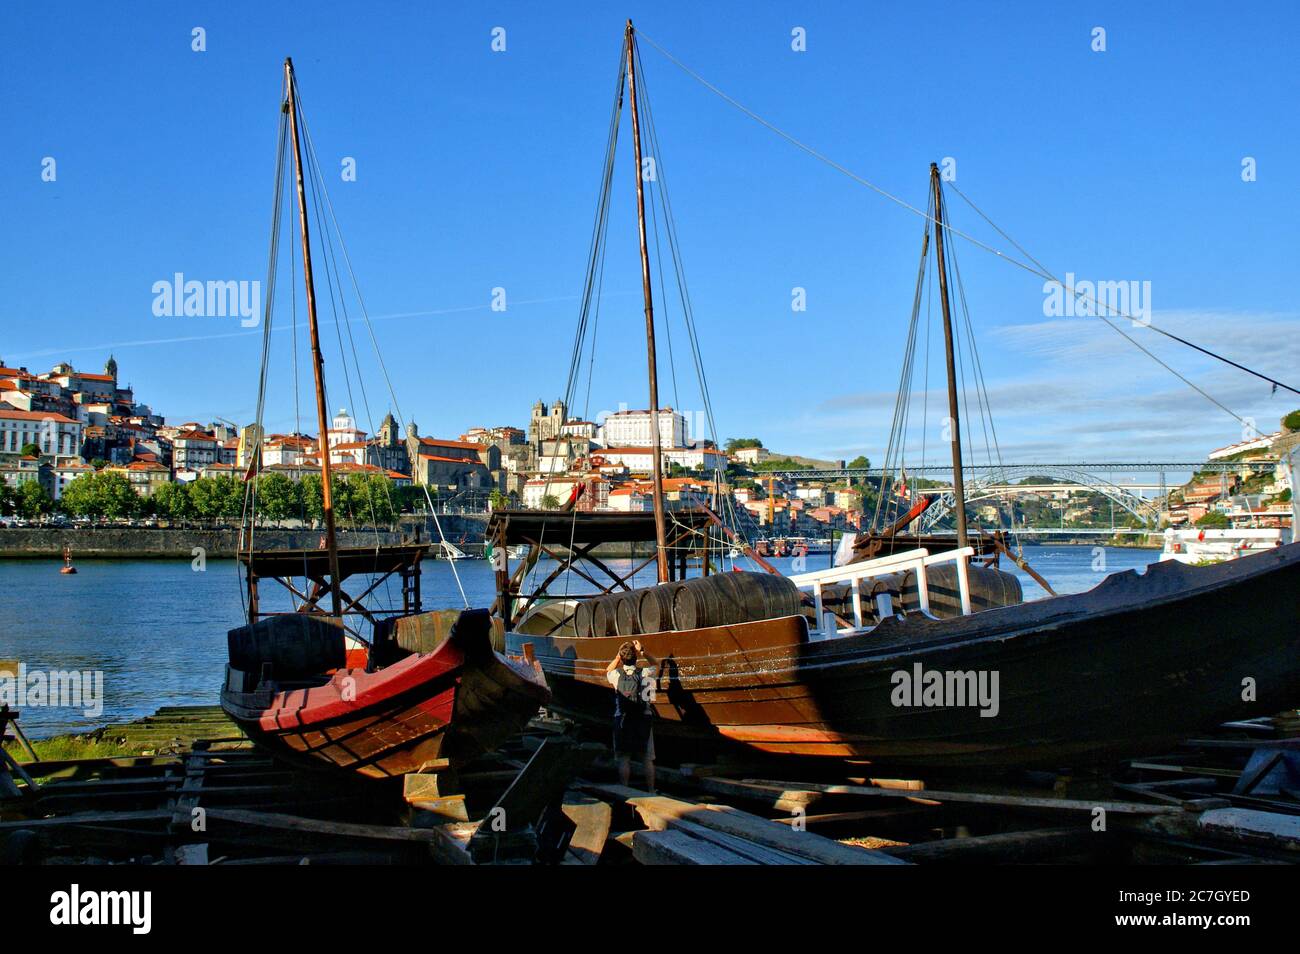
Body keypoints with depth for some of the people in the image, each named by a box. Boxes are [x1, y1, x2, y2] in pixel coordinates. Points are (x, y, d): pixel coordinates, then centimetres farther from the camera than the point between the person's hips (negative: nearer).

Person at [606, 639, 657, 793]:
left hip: (622, 721, 0)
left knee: (623, 759, 5)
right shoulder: (644, 673, -7)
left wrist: (618, 656, 11)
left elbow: (608, 671, 21)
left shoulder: (616, 675, -5)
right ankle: (650, 790, 9)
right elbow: (656, 665, 16)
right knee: (647, 759, 8)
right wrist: (643, 651, 6)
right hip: (643, 719, 0)